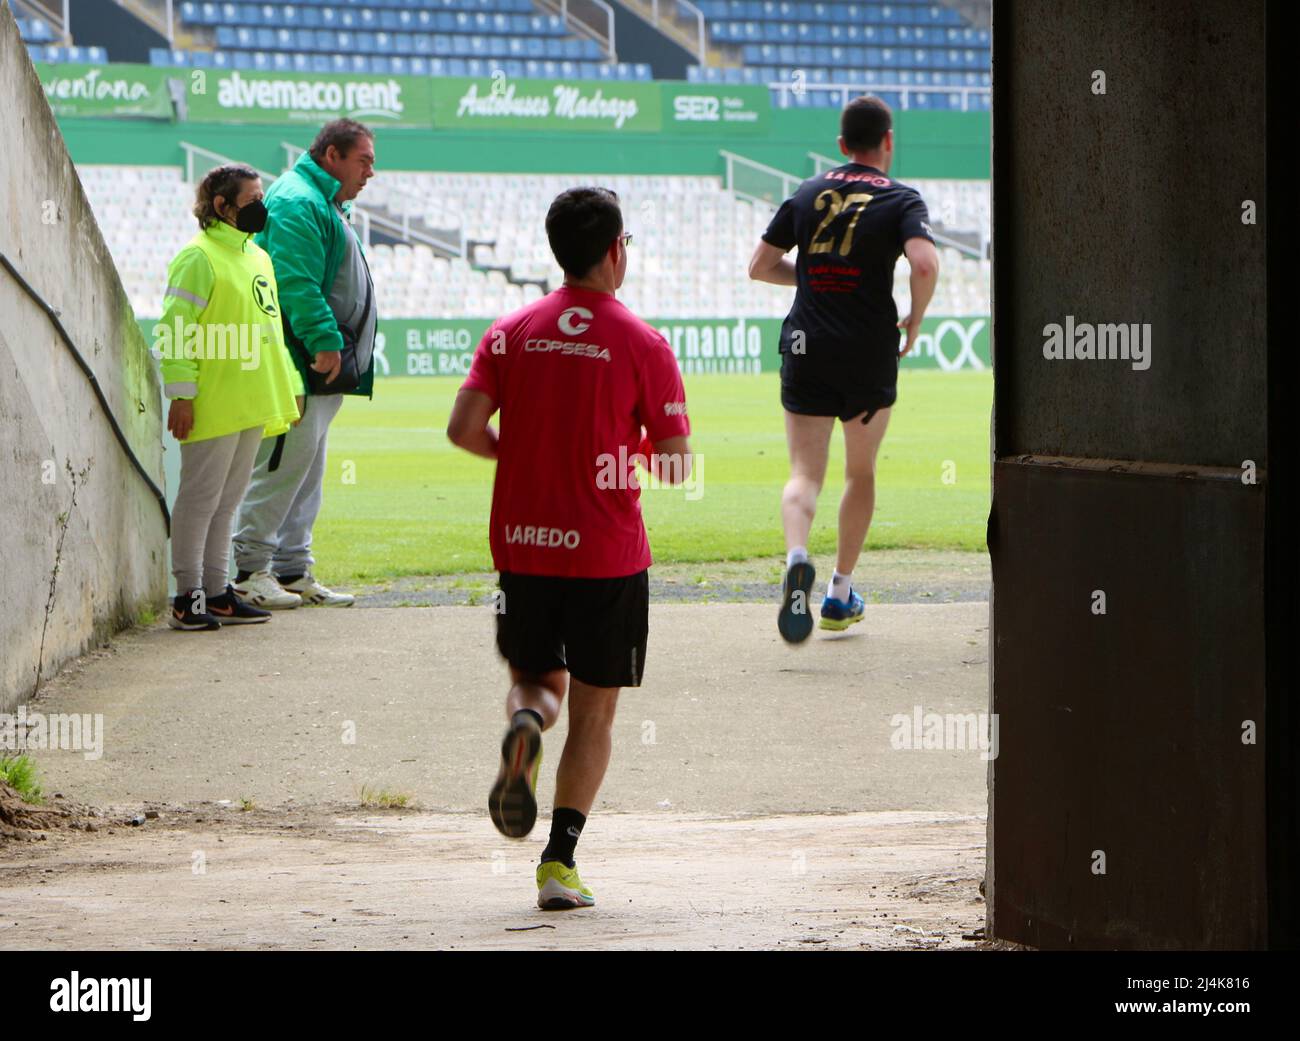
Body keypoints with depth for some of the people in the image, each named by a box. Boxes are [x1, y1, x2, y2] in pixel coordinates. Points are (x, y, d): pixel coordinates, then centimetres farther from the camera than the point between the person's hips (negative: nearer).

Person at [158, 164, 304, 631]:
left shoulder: (257, 257, 17)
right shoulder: (199, 258, -10)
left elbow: (270, 327, 24)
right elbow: (176, 331, -14)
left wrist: (290, 388, 20)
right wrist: (182, 395, -19)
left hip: (252, 406, 8)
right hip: (213, 407, -8)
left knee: (227, 499, 12)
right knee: (201, 496, -4)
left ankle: (217, 591, 17)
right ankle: (188, 596, 0)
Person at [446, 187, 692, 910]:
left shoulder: (510, 334, 2)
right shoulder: (644, 345, -7)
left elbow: (464, 428, -5)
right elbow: (676, 463, -8)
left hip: (523, 544, 3)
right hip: (608, 552, -3)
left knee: (536, 680, 20)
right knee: (593, 713, 6)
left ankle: (524, 727, -16)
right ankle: (560, 863, -3)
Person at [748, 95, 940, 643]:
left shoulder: (807, 194, 8)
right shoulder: (902, 200, -3)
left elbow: (760, 265, 9)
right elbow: (924, 263, -20)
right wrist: (915, 320, -3)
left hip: (805, 349, 2)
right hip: (870, 351, -2)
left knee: (804, 473, 0)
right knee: (861, 471, 17)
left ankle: (796, 557, -31)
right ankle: (841, 595, 20)